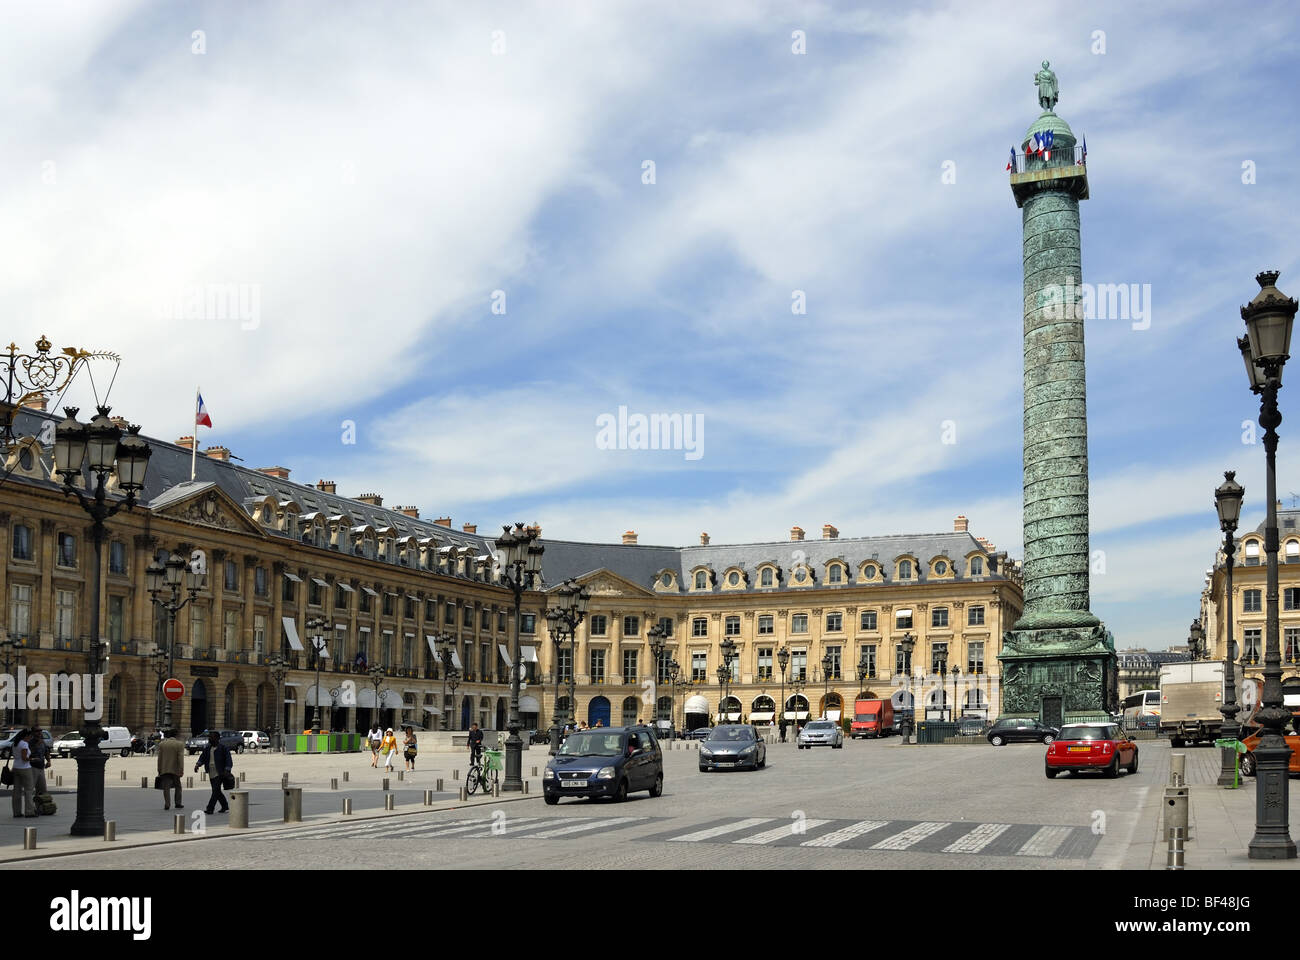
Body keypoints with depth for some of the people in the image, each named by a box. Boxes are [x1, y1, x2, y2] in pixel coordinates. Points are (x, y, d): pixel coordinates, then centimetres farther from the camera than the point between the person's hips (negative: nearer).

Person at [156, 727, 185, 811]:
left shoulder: (162, 744, 4)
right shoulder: (179, 744, -5)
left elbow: (159, 758, 5)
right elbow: (180, 758, -11)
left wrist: (159, 769, 9)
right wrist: (181, 769, -11)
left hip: (164, 769, 1)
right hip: (175, 769, -1)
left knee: (166, 787, 1)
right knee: (177, 786, 14)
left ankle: (167, 804, -8)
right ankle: (178, 804, 16)